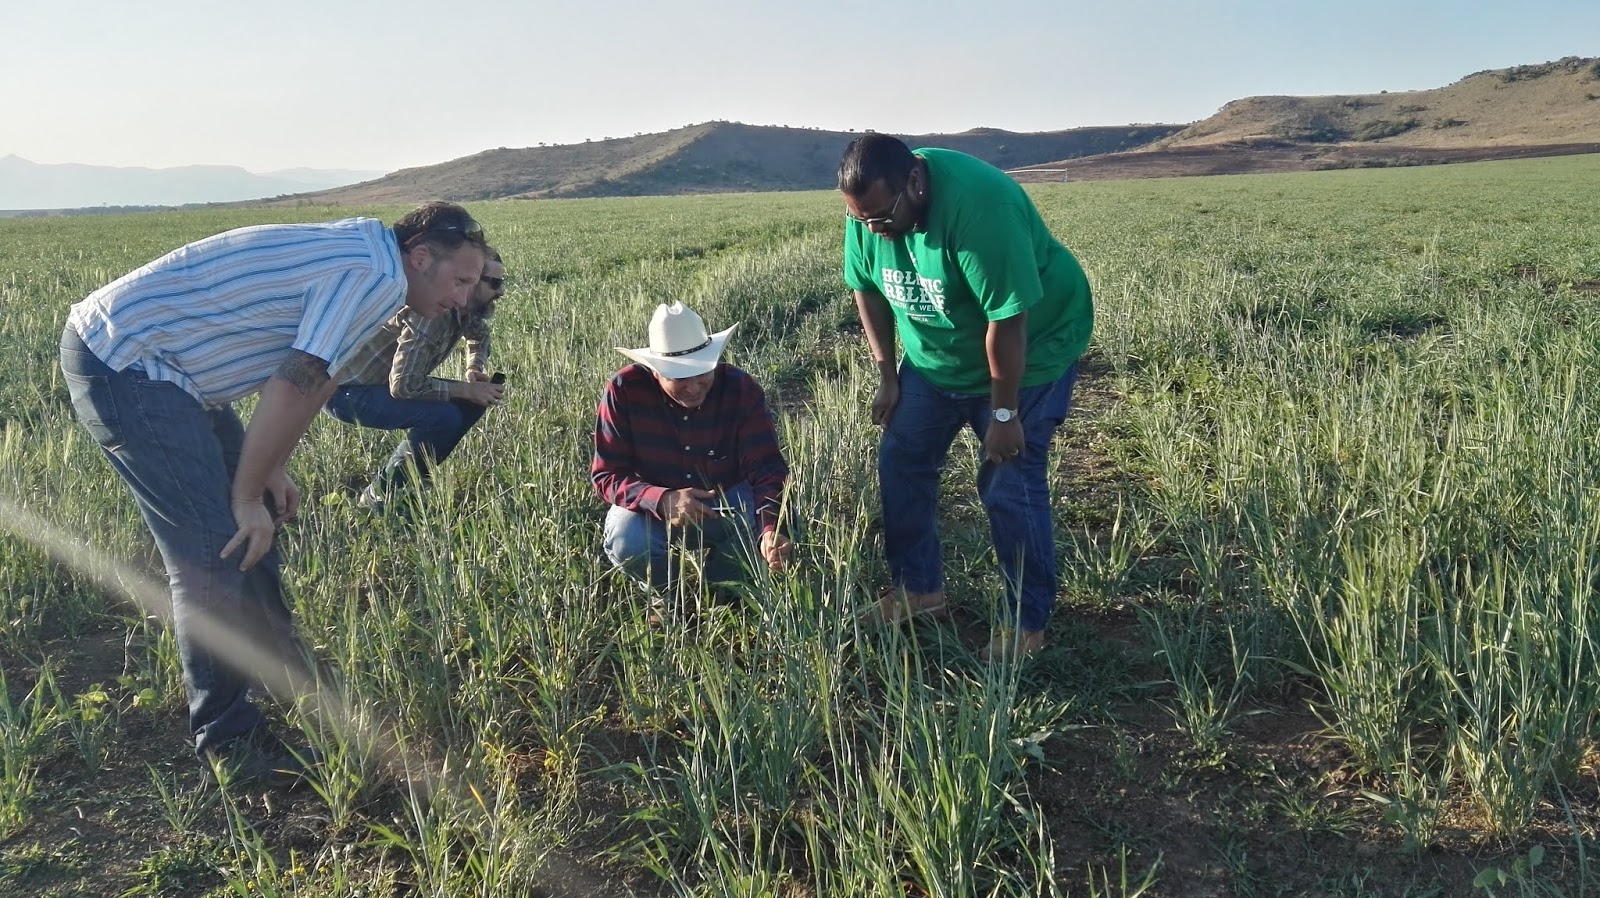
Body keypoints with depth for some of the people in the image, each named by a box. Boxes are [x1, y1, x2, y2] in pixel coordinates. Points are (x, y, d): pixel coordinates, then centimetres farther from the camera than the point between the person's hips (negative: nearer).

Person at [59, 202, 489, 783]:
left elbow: (313, 376, 16)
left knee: (254, 524, 17)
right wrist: (248, 497, -14)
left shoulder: (357, 256, 11)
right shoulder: (377, 275, -20)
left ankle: (280, 672, 32)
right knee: (216, 553, -9)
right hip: (122, 363, -10)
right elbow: (292, 389, -24)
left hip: (150, 359, 10)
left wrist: (269, 472, 13)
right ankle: (225, 735, 2)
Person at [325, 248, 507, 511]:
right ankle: (381, 494, -8)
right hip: (347, 390, -9)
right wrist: (467, 390, -25)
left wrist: (475, 370, 2)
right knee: (444, 416, -27)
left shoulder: (467, 309, -3)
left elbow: (478, 337, 23)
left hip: (389, 382, 9)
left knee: (473, 401, -1)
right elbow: (404, 384, -34)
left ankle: (412, 475, 11)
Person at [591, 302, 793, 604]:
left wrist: (771, 530, -46)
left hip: (728, 499, 1)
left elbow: (766, 469, -26)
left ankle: (715, 588, 3)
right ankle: (672, 594, 2)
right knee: (625, 540, -33)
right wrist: (662, 501, -40)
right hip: (653, 505, -1)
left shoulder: (741, 389, -21)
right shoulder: (624, 391, -23)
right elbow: (607, 475, -20)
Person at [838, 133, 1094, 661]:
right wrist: (887, 375, 1)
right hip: (934, 359, 7)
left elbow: (1008, 320, -31)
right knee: (901, 460, 5)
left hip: (1028, 352, -7)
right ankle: (918, 588, 21)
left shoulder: (977, 203, -35)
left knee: (1009, 487, -9)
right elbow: (867, 289, 2)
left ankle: (1028, 622, 7)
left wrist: (1004, 412, -24)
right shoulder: (868, 208, -13)